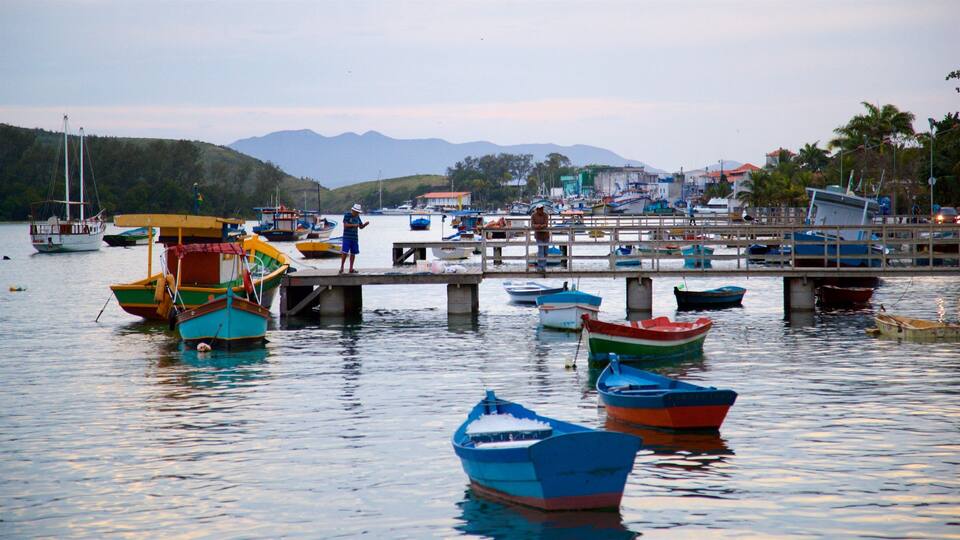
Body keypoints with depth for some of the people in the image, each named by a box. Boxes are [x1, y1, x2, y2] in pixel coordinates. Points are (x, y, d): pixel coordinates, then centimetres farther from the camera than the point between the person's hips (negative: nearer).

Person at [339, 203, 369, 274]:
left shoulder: (357, 217, 12)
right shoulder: (347, 215, -5)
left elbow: (361, 227, 16)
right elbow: (345, 225, -14)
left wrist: (365, 224, -3)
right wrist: (354, 225, -21)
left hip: (355, 238, 6)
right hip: (347, 237, -6)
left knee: (353, 253, 4)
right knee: (345, 252, -9)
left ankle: (351, 269, 8)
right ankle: (341, 268, -3)